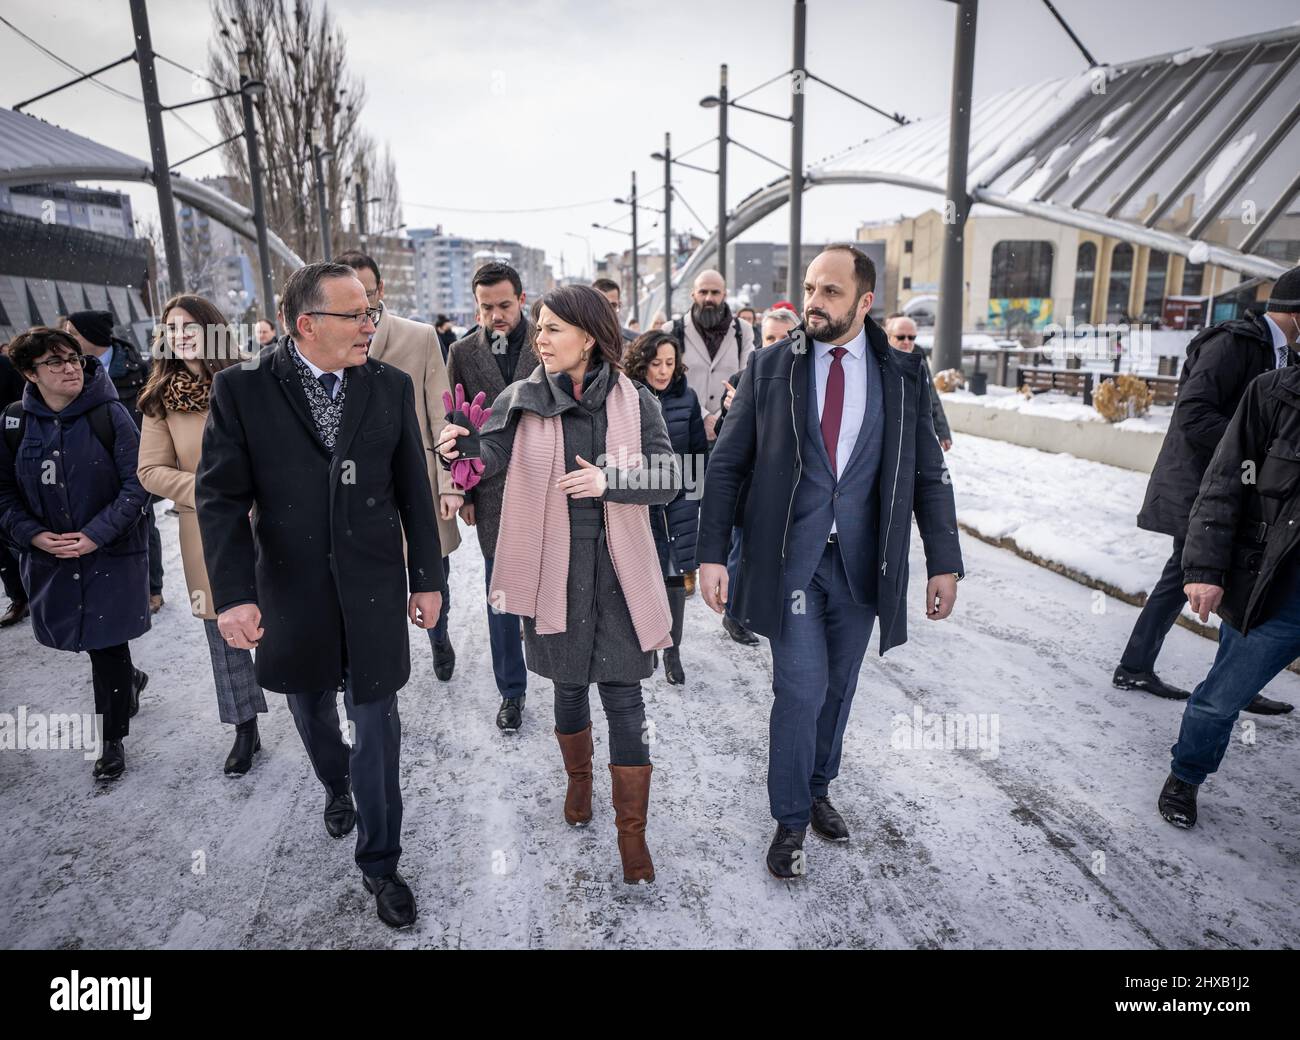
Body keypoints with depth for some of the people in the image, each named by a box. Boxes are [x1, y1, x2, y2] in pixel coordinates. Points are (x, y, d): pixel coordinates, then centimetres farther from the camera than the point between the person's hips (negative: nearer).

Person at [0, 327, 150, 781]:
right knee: (97, 642, 15)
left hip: (111, 552, -3)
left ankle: (112, 739, 18)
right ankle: (129, 680, 47)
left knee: (106, 646, 1)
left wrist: (95, 534, -19)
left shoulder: (111, 415, -11)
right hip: (49, 557, 4)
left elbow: (135, 486, -12)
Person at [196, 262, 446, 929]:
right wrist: (234, 593, -18)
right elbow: (220, 496, -9)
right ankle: (336, 785, 55)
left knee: (375, 724, 6)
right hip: (292, 592, 0)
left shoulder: (392, 387, -2)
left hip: (374, 591, 0)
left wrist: (427, 578, 3)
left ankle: (379, 862, 25)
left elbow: (413, 490, 2)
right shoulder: (242, 389, -7)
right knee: (312, 710, 22)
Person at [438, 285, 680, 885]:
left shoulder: (635, 402, -3)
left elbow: (669, 479, -4)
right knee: (569, 684, 17)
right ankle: (578, 778, 46)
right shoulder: (523, 399, -1)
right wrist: (464, 447, -33)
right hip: (554, 568, 1)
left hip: (618, 569, -1)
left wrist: (608, 481, -19)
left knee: (623, 694, 1)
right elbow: (493, 457, -11)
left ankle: (632, 832, 16)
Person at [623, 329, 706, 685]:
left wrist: (700, 494, 6)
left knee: (677, 573, 3)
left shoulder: (686, 398, 2)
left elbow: (698, 449, 8)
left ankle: (672, 649, 15)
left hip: (679, 499, 2)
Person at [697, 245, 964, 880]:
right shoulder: (770, 367, -2)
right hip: (791, 557, -2)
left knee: (838, 687, 15)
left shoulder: (902, 375, 2)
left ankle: (817, 789, 39)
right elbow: (726, 465, -2)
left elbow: (928, 474, 5)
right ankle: (790, 821, 18)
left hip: (862, 560, 2)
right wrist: (712, 554, -8)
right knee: (802, 689, -3)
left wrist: (944, 563, 1)